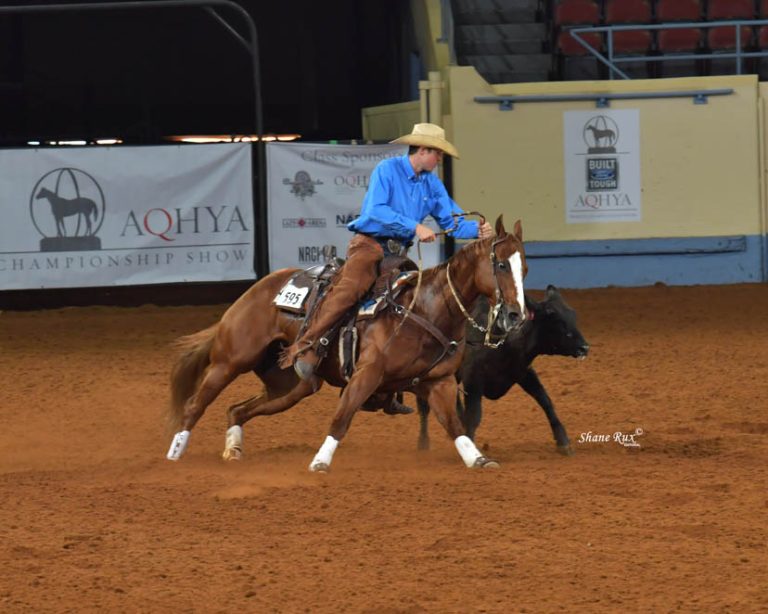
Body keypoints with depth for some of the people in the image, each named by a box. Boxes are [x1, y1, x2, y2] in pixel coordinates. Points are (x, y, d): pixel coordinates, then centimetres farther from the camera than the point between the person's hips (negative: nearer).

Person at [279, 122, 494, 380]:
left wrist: (476, 230, -8)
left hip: (398, 252, 8)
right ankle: (304, 347, -32)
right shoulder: (387, 170, -5)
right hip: (370, 243, -8)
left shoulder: (432, 184, 14)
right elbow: (376, 211, -18)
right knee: (350, 288, -29)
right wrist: (414, 227, -23)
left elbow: (452, 221, 13)